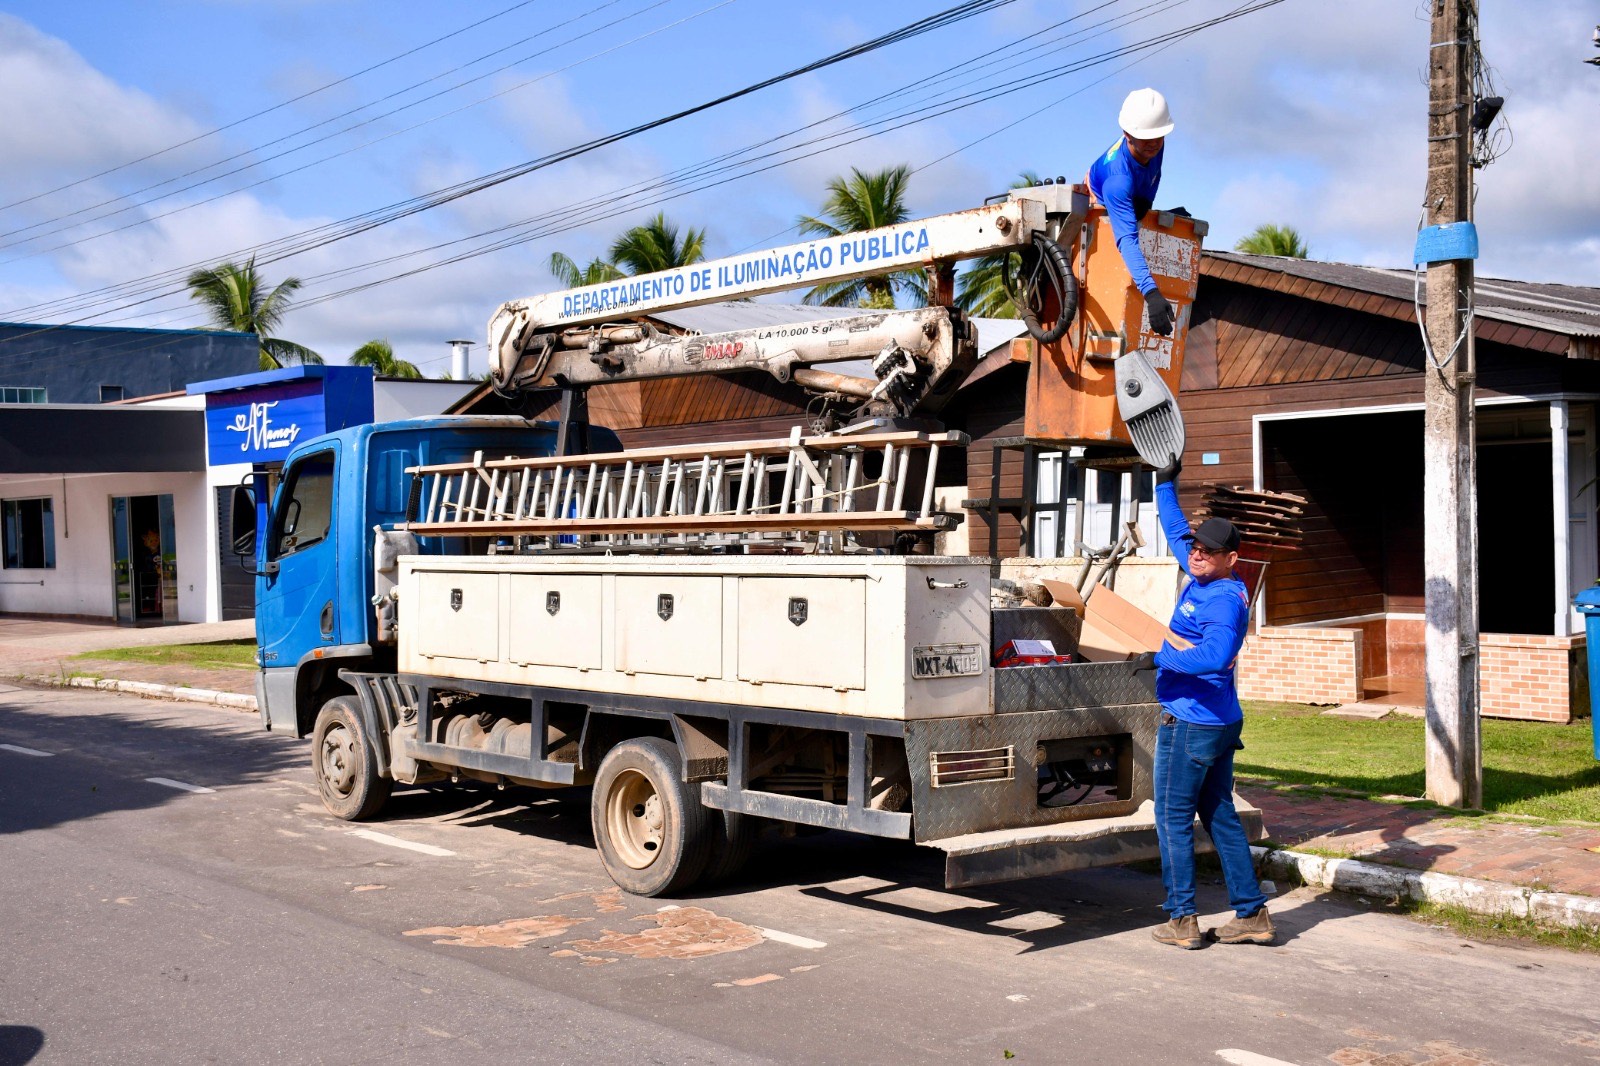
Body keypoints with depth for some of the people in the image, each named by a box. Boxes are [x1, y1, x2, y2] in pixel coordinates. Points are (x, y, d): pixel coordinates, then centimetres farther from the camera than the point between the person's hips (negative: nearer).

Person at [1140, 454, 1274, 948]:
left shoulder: (1224, 599, -18)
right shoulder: (1202, 579, 9)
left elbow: (1216, 653, -36)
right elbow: (1176, 532, 25)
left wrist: (1162, 657, -25)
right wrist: (1166, 483, 27)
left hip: (1191, 722, -10)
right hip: (1219, 722, 10)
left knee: (1173, 818, 0)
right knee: (1220, 817, 14)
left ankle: (1182, 920, 5)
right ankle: (1252, 914, 18)